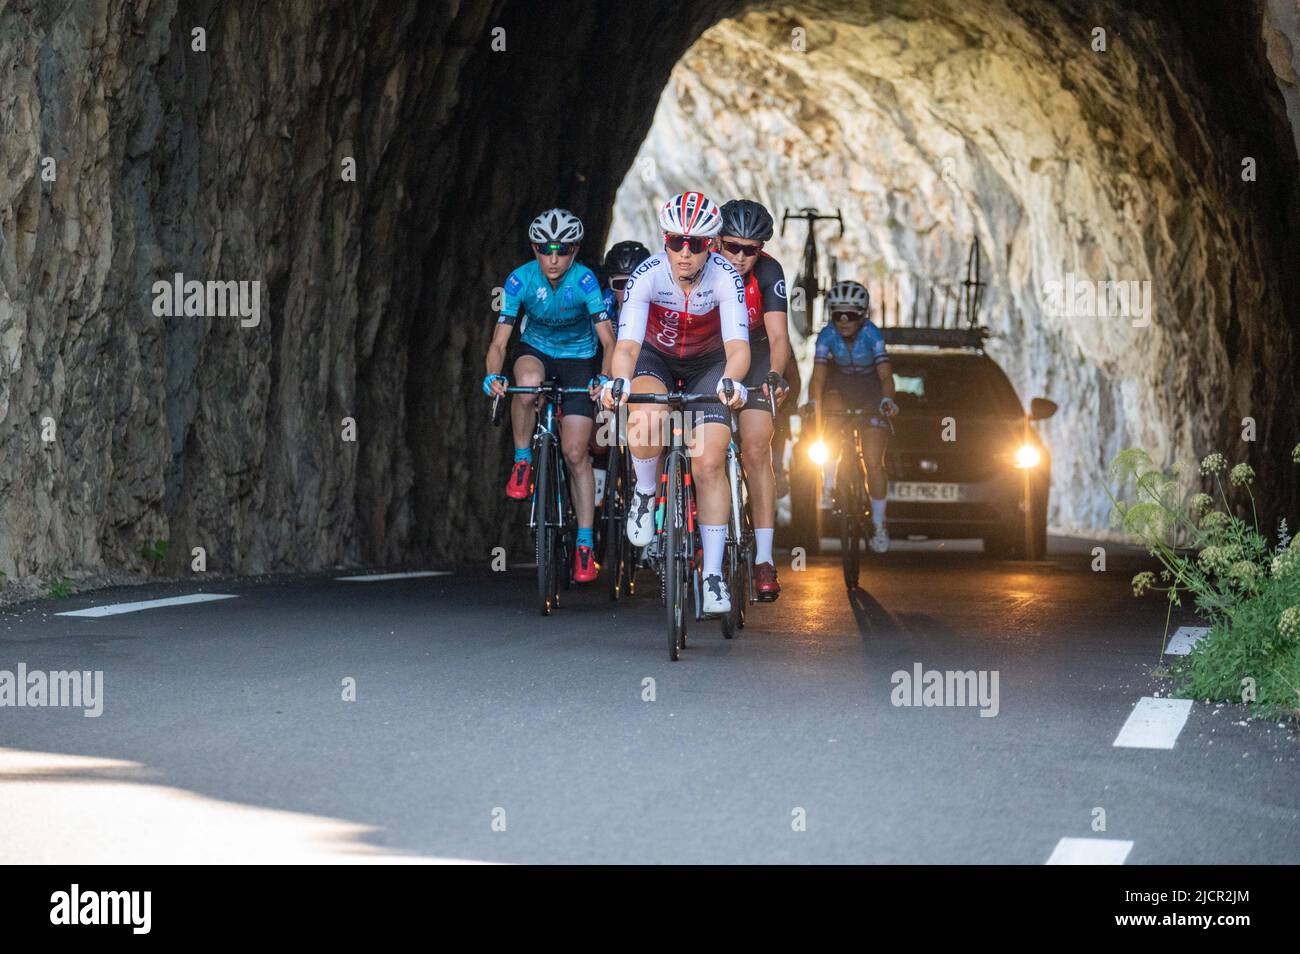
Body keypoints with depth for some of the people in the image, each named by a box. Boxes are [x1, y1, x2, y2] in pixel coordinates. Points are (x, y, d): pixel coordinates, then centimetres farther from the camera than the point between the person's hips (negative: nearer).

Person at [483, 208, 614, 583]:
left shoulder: (585, 281, -25)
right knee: (528, 383, -38)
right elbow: (499, 341, -22)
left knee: (576, 453, -7)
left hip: (579, 359, -1)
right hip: (535, 350, 1)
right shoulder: (520, 280, -21)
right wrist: (493, 375, -43)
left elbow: (608, 339, -29)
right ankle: (522, 463, -16)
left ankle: (585, 543, 2)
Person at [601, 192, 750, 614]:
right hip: (656, 356, 0)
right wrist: (618, 382, -60)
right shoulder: (648, 275, -29)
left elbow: (737, 344, -38)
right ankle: (645, 493, -3)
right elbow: (627, 342, -38)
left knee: (709, 464, -15)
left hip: (708, 363, 0)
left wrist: (731, 381, -61)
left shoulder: (725, 277, -28)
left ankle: (713, 574, -4)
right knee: (645, 419, -34)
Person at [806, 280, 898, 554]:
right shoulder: (827, 335, -20)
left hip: (870, 391, -2)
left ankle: (879, 526, 4)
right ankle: (828, 488, -25)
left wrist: (887, 399, -53)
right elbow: (818, 375, -26)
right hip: (840, 385, 2)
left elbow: (885, 374, -34)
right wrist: (813, 407, -41)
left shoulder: (871, 334, -25)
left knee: (874, 463, -9)